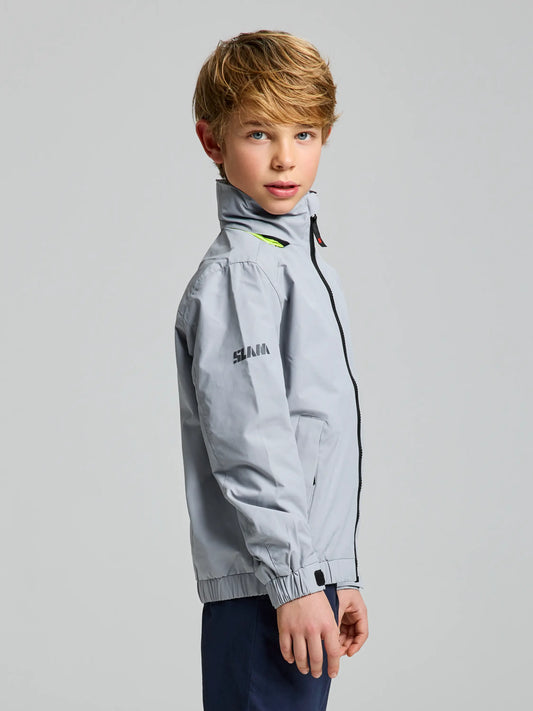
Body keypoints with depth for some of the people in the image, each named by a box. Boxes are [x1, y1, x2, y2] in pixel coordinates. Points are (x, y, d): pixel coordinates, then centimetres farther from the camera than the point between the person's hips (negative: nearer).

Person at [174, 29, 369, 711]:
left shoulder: (305, 262, 18)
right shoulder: (235, 276, -12)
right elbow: (249, 446, -18)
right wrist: (295, 583, -19)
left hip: (309, 576, 9)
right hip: (265, 586, -9)